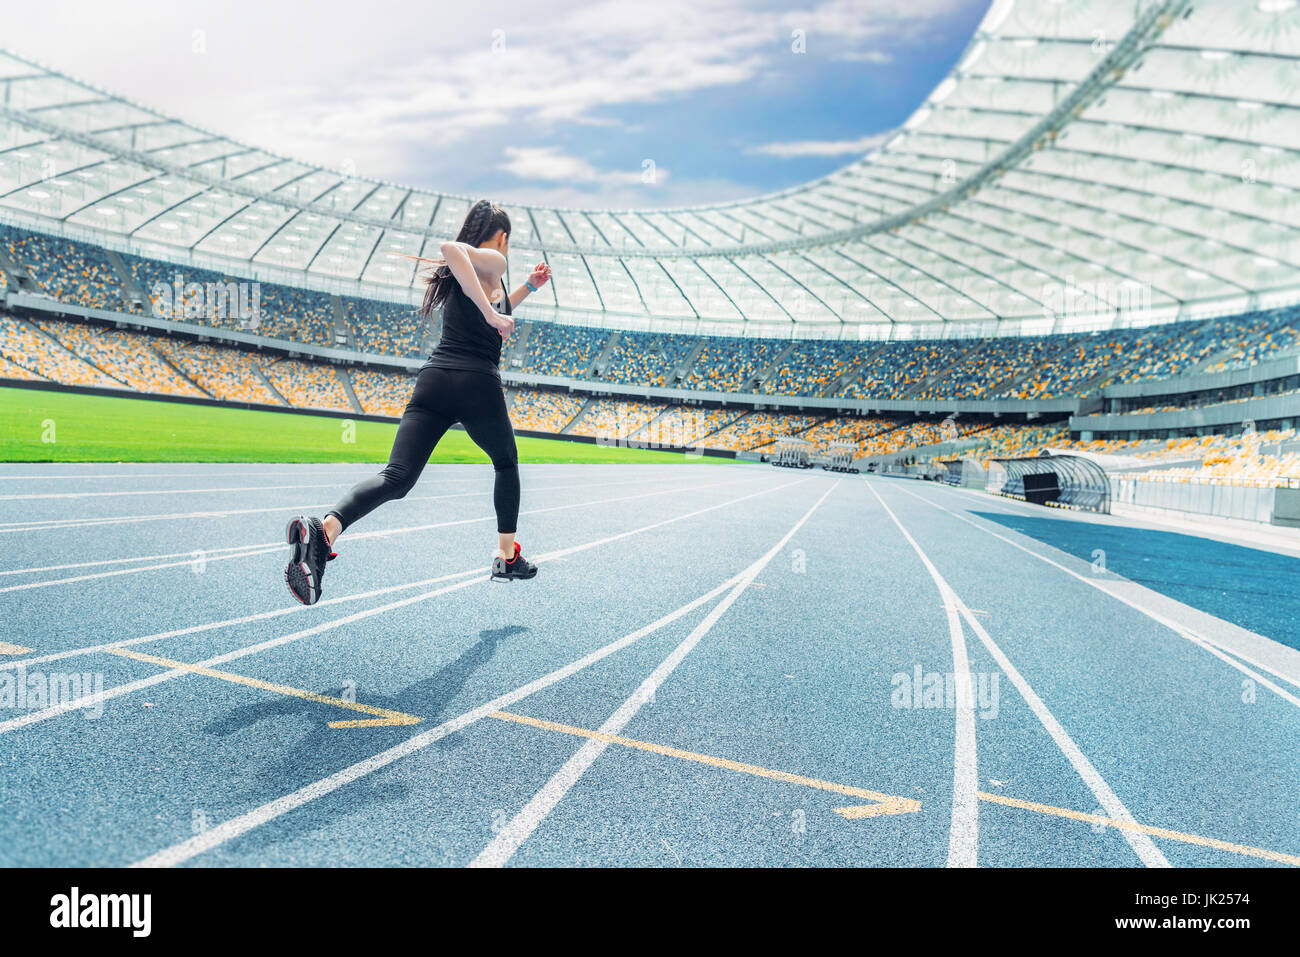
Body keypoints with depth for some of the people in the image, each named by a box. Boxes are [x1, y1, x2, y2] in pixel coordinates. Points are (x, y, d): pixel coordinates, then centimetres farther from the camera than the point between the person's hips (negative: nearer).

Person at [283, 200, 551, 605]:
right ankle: (507, 557, 25)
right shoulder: (493, 261, 2)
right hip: (477, 385, -6)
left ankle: (323, 529, -34)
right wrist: (491, 312, -21)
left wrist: (530, 286, 38)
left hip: (434, 378, 6)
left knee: (396, 477, -8)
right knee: (506, 464, 20)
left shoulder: (462, 273, 26)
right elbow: (451, 248, -20)